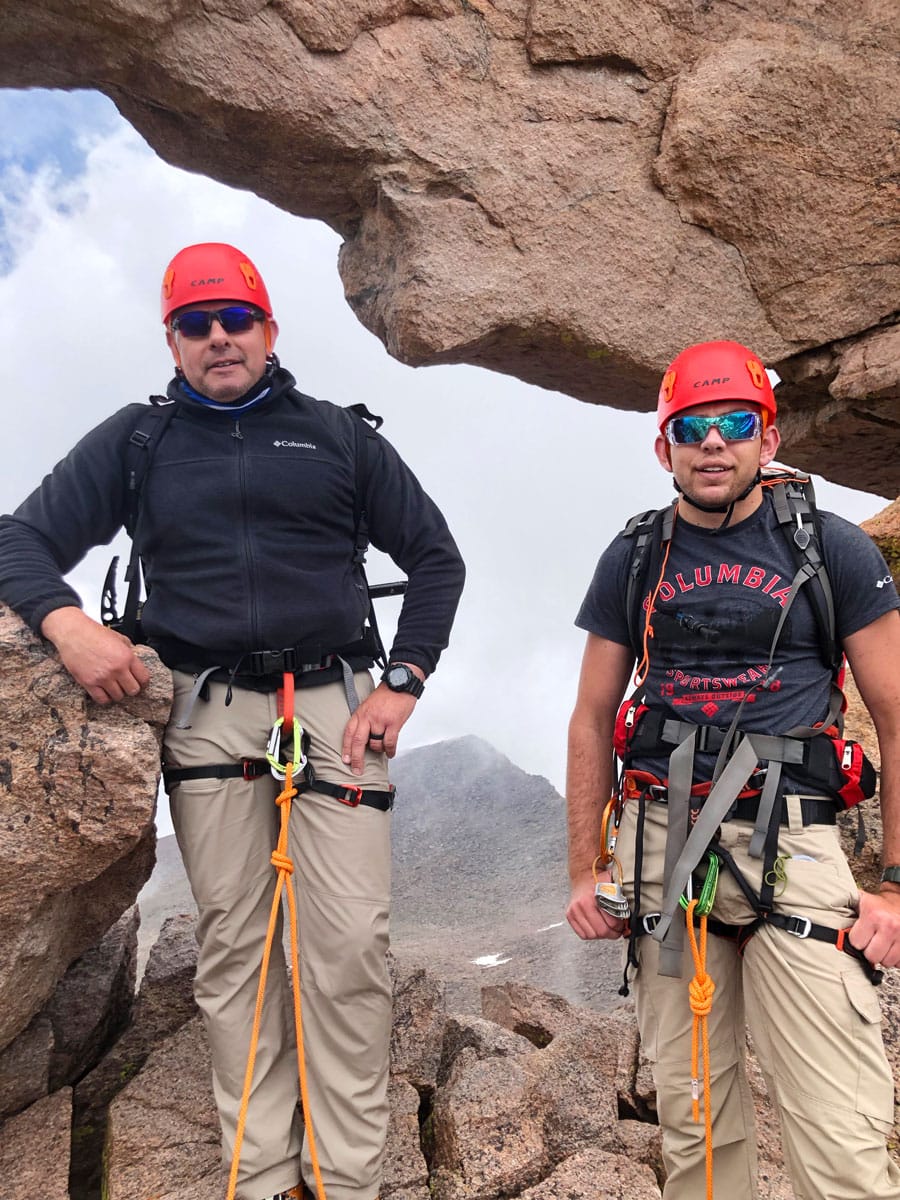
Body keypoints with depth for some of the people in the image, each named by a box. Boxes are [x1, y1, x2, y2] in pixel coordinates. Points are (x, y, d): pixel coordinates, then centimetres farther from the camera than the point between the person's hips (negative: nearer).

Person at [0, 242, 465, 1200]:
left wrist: (403, 683, 1)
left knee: (351, 947, -4)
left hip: (335, 704, 0)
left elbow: (435, 556, 12)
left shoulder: (337, 436, 11)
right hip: (207, 712, 1)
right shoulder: (134, 441, 13)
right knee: (233, 949, 5)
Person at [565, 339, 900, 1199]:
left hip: (790, 845, -2)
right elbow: (591, 722, 11)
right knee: (693, 1124, 13)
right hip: (660, 846, 2)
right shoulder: (632, 561, 9)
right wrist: (584, 873, 6)